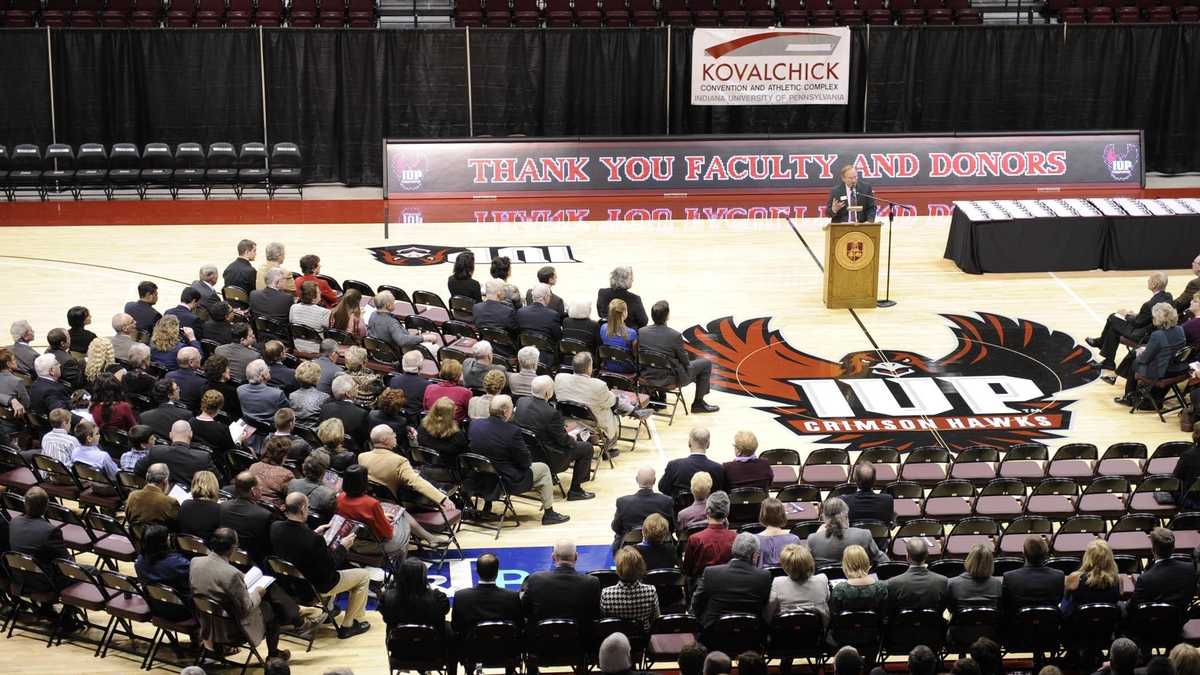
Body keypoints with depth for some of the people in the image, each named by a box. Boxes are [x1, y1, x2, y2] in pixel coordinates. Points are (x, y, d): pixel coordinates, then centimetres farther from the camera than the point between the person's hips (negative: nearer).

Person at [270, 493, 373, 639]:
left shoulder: (275, 527, -17)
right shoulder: (314, 540, -36)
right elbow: (332, 566, -21)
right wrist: (342, 547, -7)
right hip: (316, 587, -7)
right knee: (364, 575, 12)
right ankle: (347, 626, 19)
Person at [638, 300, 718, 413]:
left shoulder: (642, 332, -9)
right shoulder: (675, 335, -22)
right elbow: (685, 360, -10)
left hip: (648, 378, 5)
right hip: (670, 380, -5)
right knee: (706, 363, 13)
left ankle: (658, 398, 40)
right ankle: (698, 403, 21)